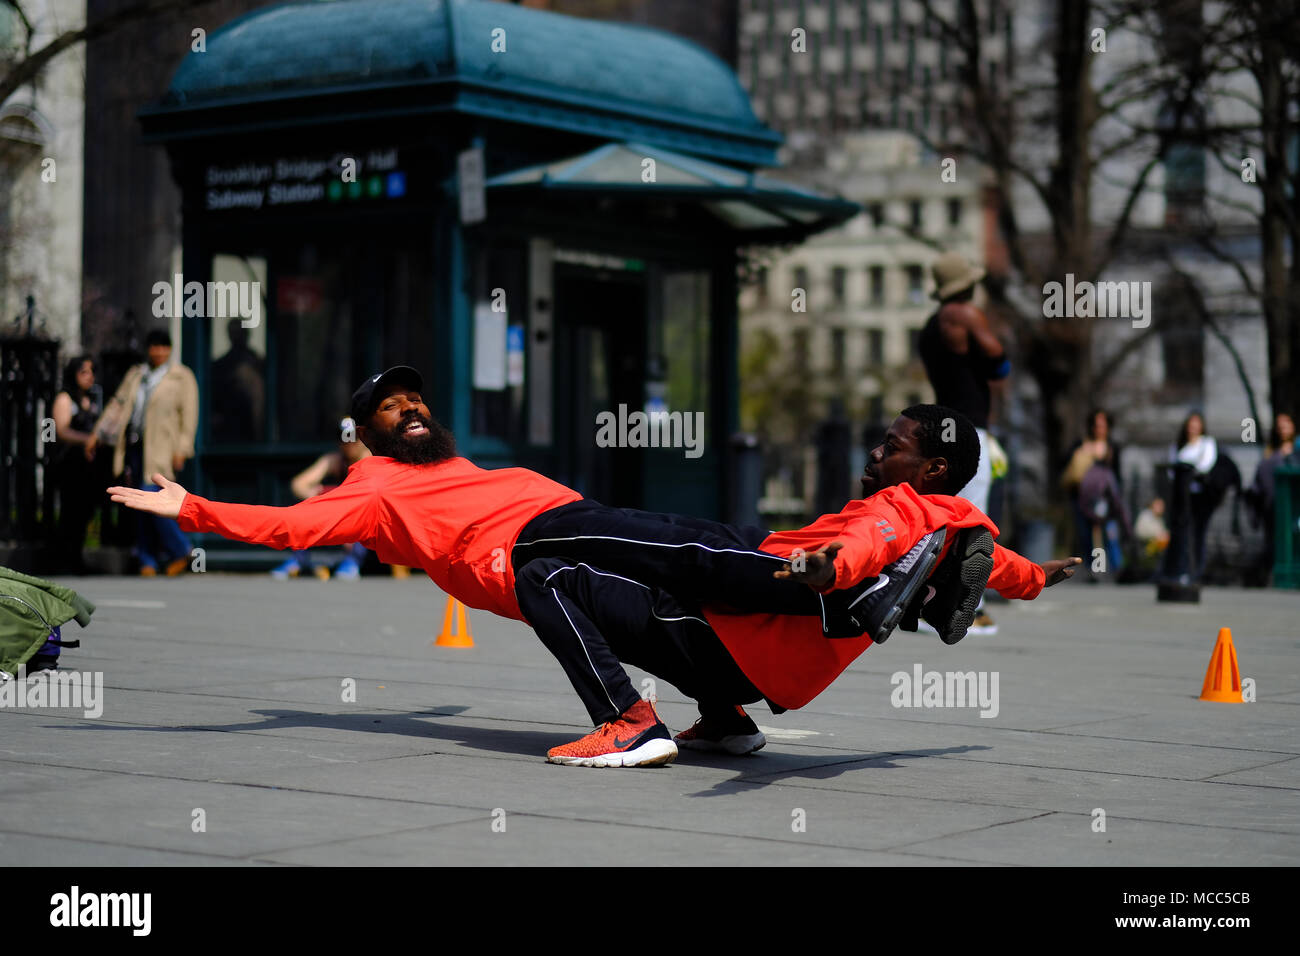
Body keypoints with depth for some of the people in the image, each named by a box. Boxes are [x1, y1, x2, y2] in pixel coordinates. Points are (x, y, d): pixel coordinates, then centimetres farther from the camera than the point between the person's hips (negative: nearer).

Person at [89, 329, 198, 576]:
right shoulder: (135, 375, 17)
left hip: (160, 448, -5)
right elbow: (118, 404, 20)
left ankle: (180, 550, 0)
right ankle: (148, 560, 11)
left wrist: (182, 449, -12)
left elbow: (189, 414, -4)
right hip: (135, 445, 5)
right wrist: (98, 433, 15)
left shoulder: (182, 377, 2)